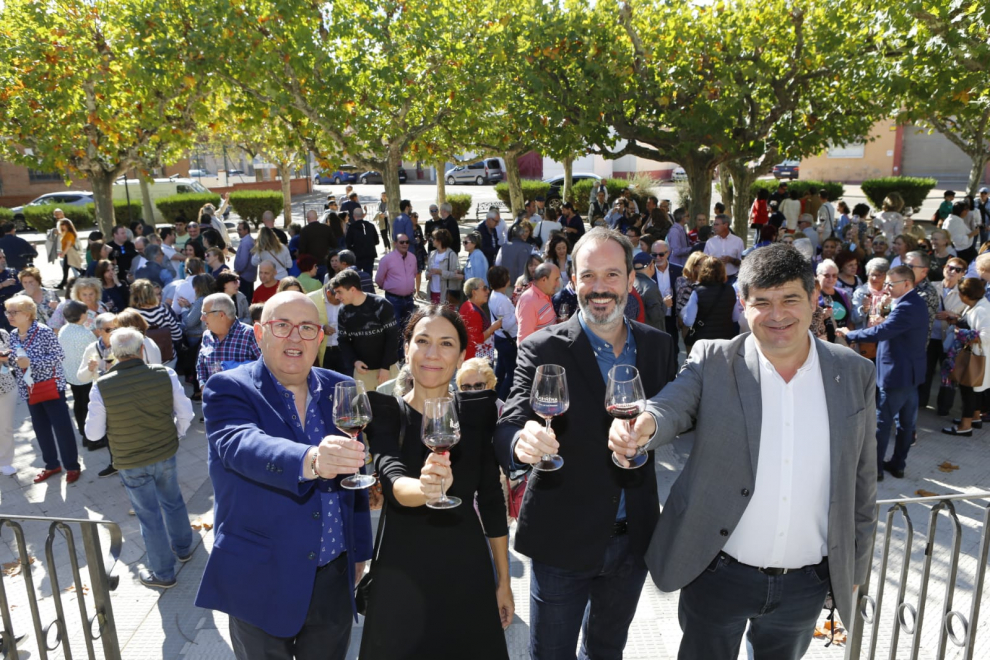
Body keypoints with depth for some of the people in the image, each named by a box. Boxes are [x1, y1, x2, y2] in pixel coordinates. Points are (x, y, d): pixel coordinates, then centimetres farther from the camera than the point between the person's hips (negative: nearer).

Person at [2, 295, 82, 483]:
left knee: (62, 426, -3)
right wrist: (6, 360, -6)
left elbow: (58, 356, -16)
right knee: (41, 428, 14)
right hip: (29, 390, 7)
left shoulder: (44, 331, -14)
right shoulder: (13, 335, 7)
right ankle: (52, 465, 28)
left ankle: (72, 466, 10)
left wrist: (30, 362, -23)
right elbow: (17, 362, 15)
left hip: (51, 386, -7)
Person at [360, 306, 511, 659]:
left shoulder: (479, 409, -3)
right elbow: (392, 478, -26)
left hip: (466, 568, 1)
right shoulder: (384, 410, -8)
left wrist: (503, 580, 6)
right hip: (400, 571, -1)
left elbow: (491, 497, 3)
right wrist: (422, 488, -48)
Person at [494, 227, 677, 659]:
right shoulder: (542, 350, -14)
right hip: (563, 541, -3)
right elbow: (509, 426, -23)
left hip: (633, 539, 4)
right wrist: (521, 441, -45)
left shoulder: (658, 346, -1)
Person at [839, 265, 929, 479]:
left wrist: (849, 333, -21)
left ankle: (875, 468, 9)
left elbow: (879, 332, -32)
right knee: (905, 422, 15)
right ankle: (898, 464, 25)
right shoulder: (916, 303, 10)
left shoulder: (907, 307, -24)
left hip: (896, 373, -10)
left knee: (881, 422, 0)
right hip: (911, 372, 10)